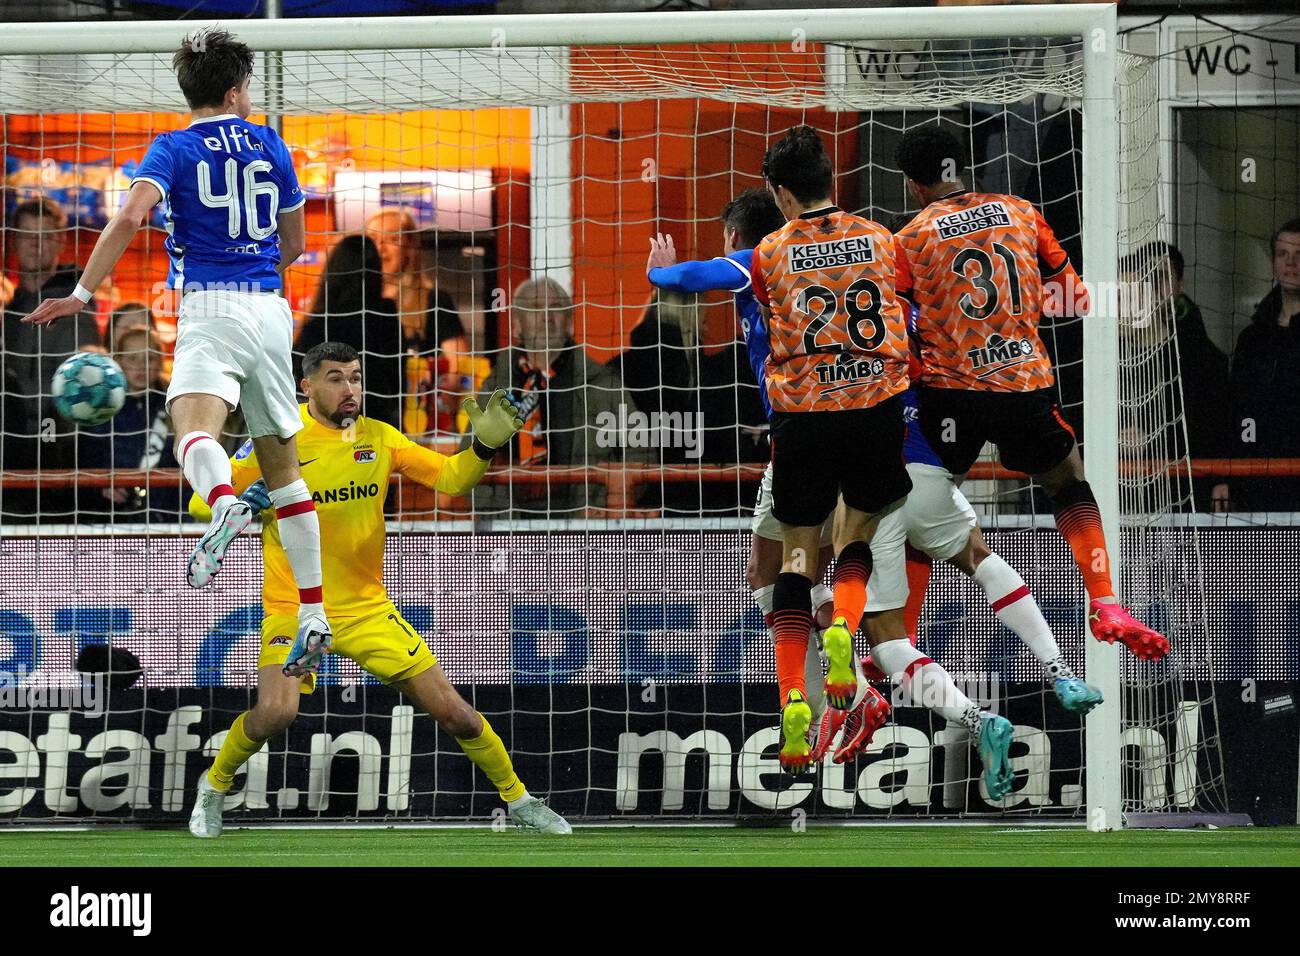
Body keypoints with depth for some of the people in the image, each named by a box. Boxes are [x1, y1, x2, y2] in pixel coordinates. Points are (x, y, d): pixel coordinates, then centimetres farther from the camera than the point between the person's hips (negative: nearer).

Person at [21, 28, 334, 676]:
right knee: (283, 468, 13)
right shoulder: (271, 146, 15)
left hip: (211, 307, -5)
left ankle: (224, 503, -65)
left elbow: (131, 215, -14)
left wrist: (82, 294, -11)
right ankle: (314, 618, 12)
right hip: (271, 310, 5)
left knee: (193, 424, -29)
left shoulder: (175, 149, 3)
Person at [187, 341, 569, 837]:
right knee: (275, 712, -28)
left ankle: (518, 800, 23)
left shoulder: (379, 438, 1)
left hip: (368, 609, 3)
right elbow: (200, 501, -6)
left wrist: (484, 445, -17)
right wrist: (238, 502, -27)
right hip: (293, 609, -3)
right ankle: (214, 786, 1)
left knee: (454, 713, 0)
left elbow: (450, 478, 2)